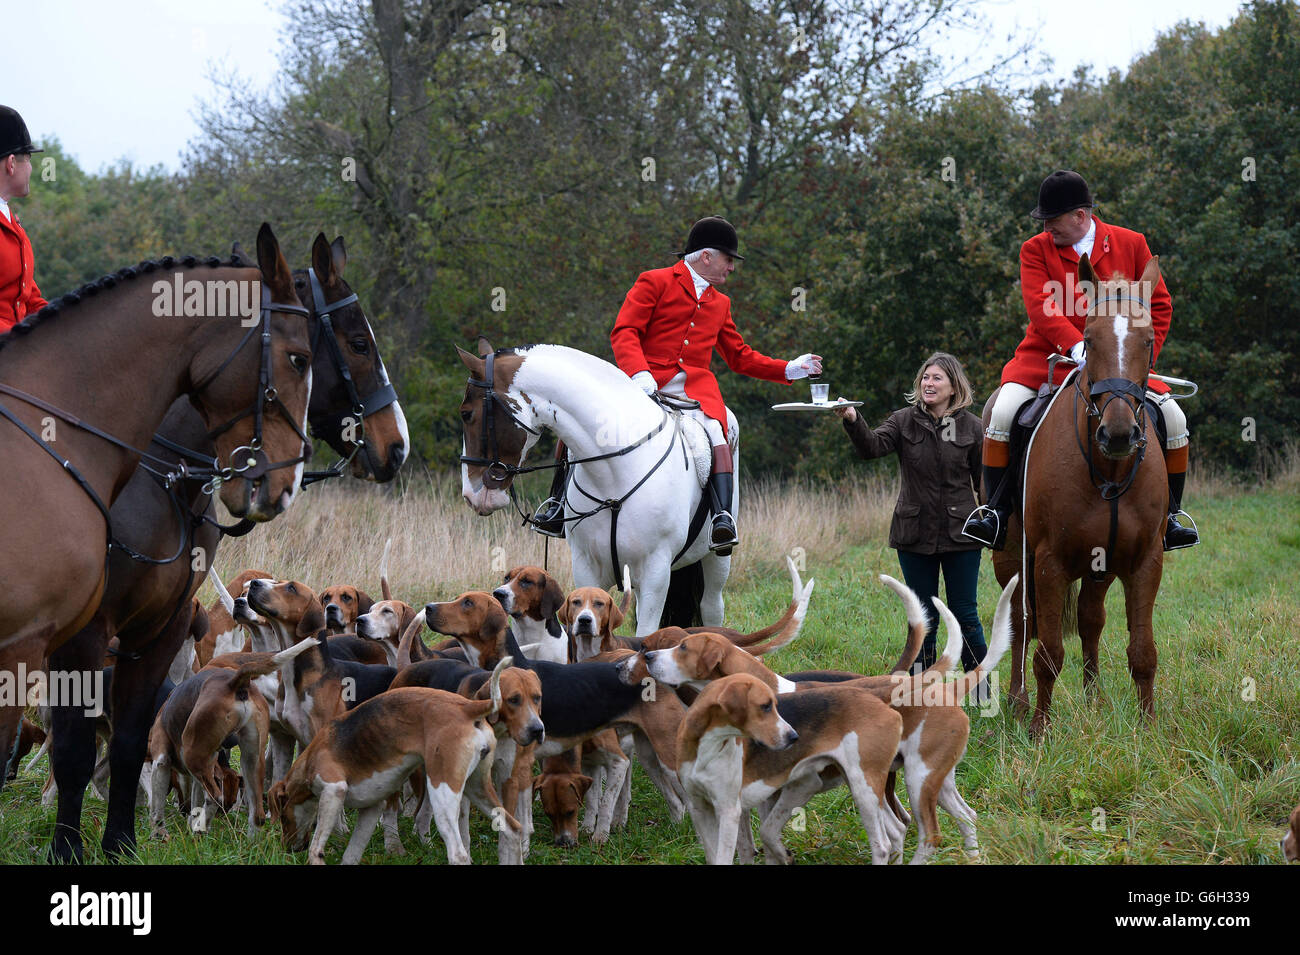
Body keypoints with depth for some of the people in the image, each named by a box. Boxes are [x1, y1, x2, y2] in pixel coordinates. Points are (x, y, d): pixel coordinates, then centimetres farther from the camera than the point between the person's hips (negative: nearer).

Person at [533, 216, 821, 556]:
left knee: (714, 430, -31)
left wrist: (788, 369, 22)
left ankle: (723, 517, -38)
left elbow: (740, 356, 33)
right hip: (646, 381, -3)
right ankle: (558, 503, -9)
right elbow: (624, 332, -5)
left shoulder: (719, 303, 27)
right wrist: (639, 372, -23)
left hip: (695, 387, 3)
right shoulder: (654, 282, 7)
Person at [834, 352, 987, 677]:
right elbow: (873, 446, -16)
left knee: (965, 615, 1)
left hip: (960, 534, -1)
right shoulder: (905, 421, 2)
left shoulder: (971, 427, 2)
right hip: (915, 534, 1)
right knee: (923, 619, 8)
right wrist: (852, 420, -34)